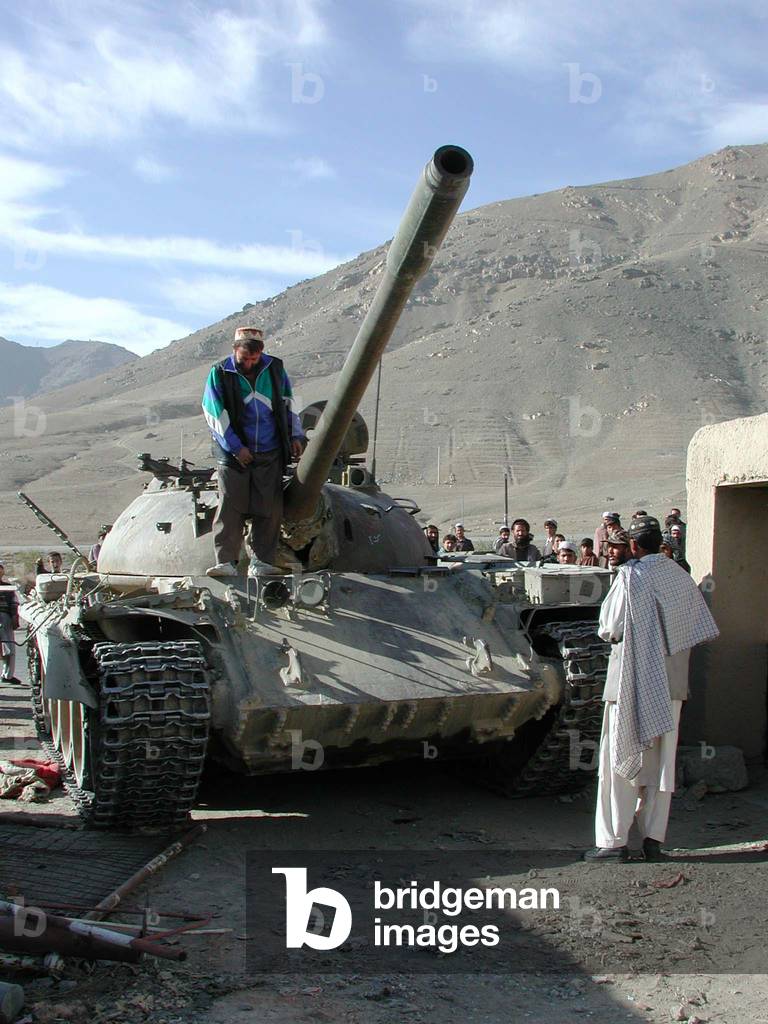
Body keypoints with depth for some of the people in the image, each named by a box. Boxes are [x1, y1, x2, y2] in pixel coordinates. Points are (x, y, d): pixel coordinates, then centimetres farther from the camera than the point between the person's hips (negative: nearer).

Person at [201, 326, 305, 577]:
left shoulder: (275, 368, 5)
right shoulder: (219, 374, -4)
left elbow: (288, 404, 17)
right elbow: (215, 416, -6)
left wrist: (295, 436, 13)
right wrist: (236, 448, -10)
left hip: (270, 455, 2)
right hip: (233, 454, -2)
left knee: (269, 510, 0)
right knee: (230, 509, -8)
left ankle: (263, 561, 6)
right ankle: (226, 562, -7)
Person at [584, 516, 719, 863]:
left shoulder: (630, 576, -12)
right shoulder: (681, 576, 4)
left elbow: (610, 629, -13)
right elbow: (702, 627, 8)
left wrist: (611, 632, 9)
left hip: (634, 681, -5)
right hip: (672, 682, 5)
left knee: (621, 758, 2)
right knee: (662, 759, 11)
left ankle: (613, 840, 4)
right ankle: (654, 838, 15)